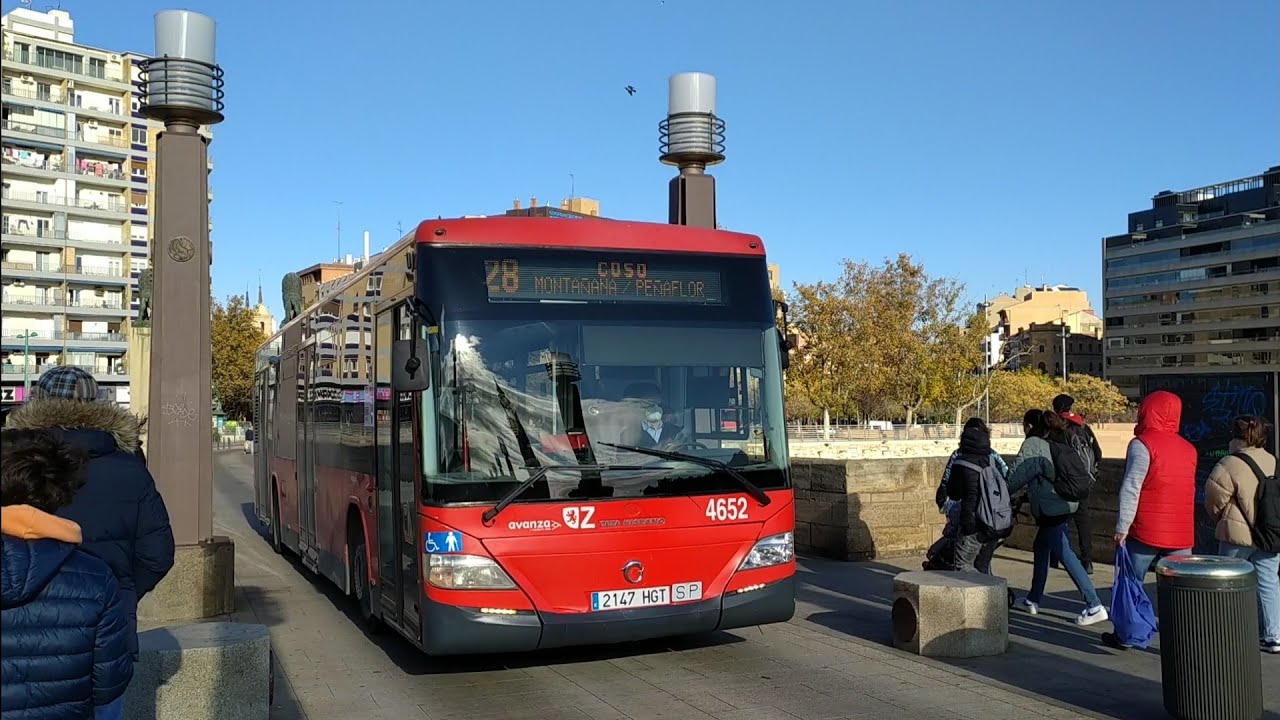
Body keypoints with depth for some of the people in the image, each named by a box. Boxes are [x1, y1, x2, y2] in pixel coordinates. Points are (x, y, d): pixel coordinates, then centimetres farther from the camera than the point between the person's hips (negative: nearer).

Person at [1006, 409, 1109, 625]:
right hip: (1066, 504, 9)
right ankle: (1034, 599, 29)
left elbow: (1016, 477, -11)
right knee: (1040, 548, 20)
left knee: (1065, 555, -8)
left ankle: (1094, 606, -11)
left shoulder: (1032, 444, -9)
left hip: (1051, 509, -9)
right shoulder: (1054, 443, 13)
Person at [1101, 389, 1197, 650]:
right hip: (1181, 533, 5)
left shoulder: (1142, 444, -10)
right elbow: (1186, 489, 16)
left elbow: (1131, 488, -15)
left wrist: (1121, 527, -13)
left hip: (1146, 531, -5)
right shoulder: (1188, 449, 10)